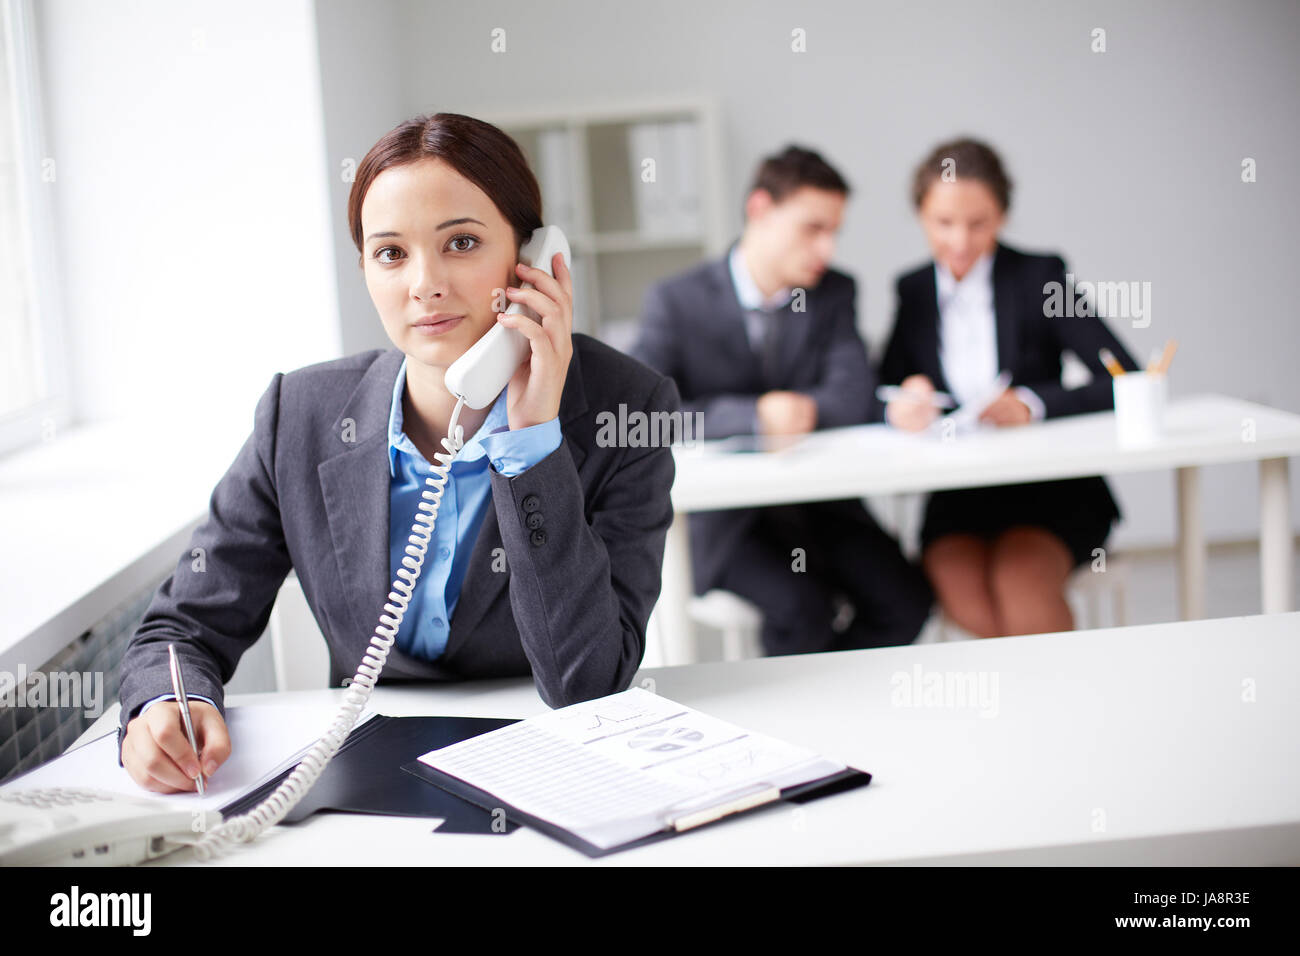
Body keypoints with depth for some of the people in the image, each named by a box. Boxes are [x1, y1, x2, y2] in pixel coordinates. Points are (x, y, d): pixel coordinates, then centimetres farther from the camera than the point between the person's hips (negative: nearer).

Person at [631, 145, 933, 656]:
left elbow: (852, 394, -6)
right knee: (803, 610, -29)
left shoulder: (834, 293, 7)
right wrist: (752, 415, -27)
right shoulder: (675, 301, -5)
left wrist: (795, 410, -27)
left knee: (905, 598, -17)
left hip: (818, 504, 4)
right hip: (723, 517, -4)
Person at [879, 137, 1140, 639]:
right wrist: (903, 405, -22)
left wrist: (1032, 405, -24)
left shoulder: (1039, 277, -1)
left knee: (1020, 577, -32)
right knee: (958, 587, -28)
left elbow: (1126, 383, -10)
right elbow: (881, 394, 2)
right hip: (957, 500, 2)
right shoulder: (914, 292, 10)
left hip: (1053, 492, -2)